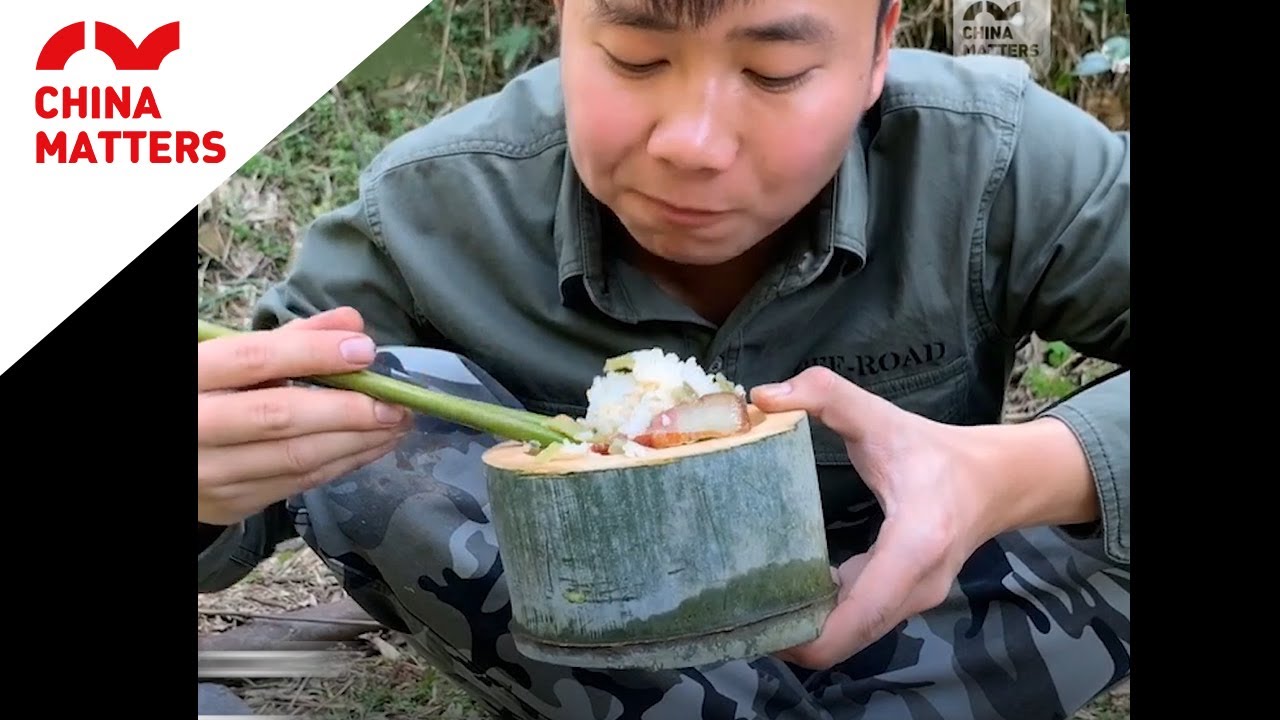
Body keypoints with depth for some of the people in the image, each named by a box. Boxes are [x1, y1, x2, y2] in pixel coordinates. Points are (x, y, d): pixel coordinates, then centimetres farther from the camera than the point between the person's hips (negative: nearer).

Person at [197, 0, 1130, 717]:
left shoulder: (1001, 163, -25)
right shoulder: (436, 208, -21)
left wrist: (1014, 474, -43)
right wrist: (218, 471, -38)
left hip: (903, 610, 0)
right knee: (361, 430, -25)